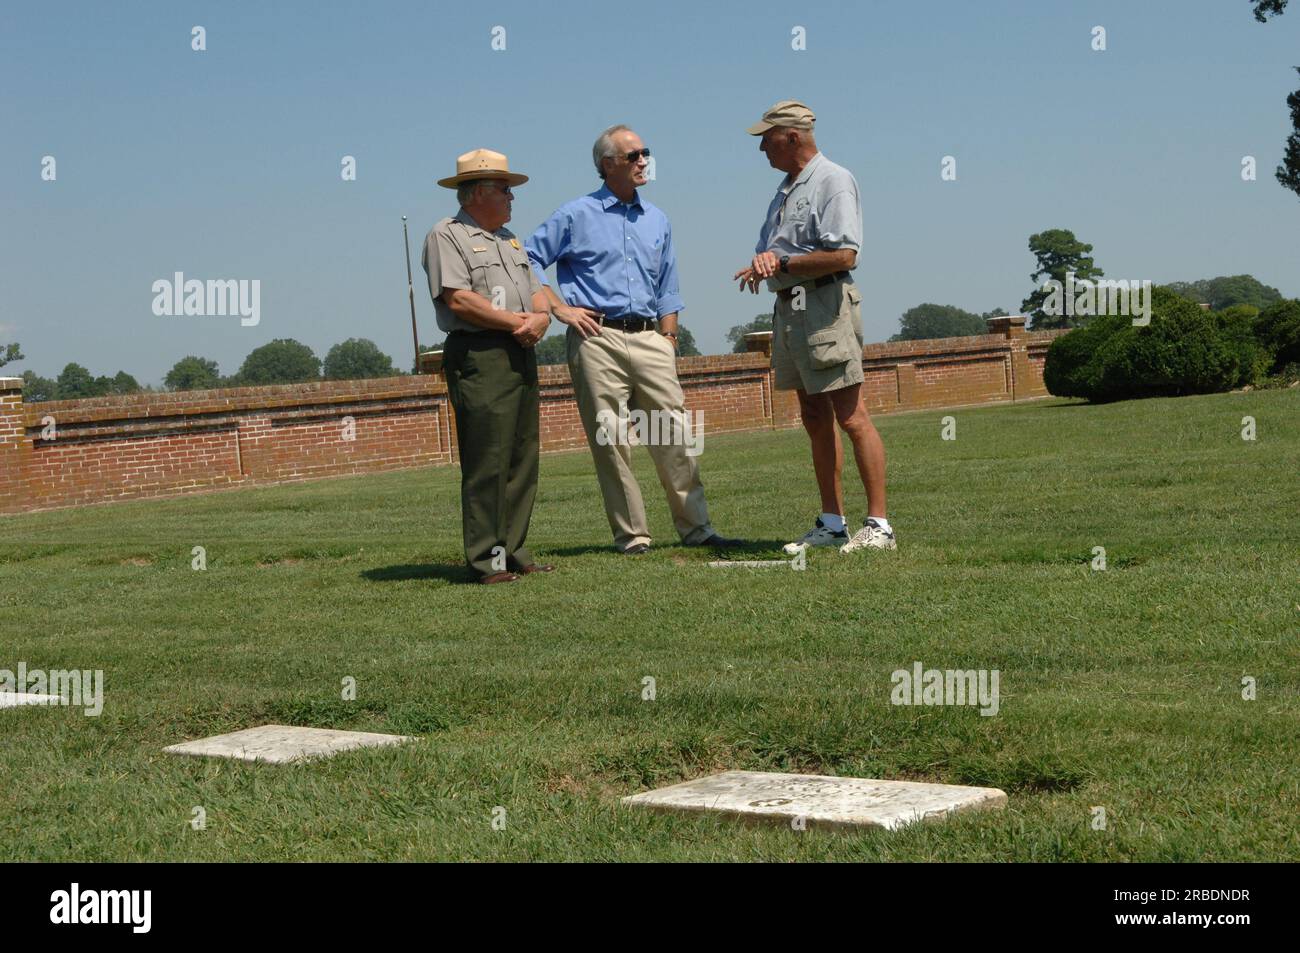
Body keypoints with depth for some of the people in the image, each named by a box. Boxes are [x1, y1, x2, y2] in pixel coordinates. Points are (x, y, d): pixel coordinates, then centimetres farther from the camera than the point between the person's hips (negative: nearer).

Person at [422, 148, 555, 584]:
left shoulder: (508, 238, 25)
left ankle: (514, 552, 13)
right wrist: (516, 322, -10)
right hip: (479, 357, -8)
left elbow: (535, 291, 22)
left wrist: (541, 317, -2)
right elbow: (459, 299, -14)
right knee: (486, 463, -9)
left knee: (522, 461, 7)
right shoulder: (447, 236, -2)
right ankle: (487, 561, -7)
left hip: (521, 355, 9)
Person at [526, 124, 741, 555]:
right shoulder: (577, 215, 3)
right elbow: (528, 260, 4)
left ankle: (696, 527, 3)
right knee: (610, 441, -2)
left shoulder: (657, 220, 17)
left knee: (674, 434, -2)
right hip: (598, 339, -3)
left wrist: (669, 340, 11)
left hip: (649, 338, 4)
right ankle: (631, 534, 4)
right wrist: (560, 308, -4)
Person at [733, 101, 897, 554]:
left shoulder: (833, 181, -7)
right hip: (788, 308, 9)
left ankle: (878, 525, -9)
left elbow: (844, 255, -18)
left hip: (825, 305, -9)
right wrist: (764, 262, -3)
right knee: (814, 420, 10)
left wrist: (782, 264, -12)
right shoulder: (786, 189, 21)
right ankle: (831, 524, 15)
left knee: (851, 417, -11)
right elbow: (770, 251, 22)